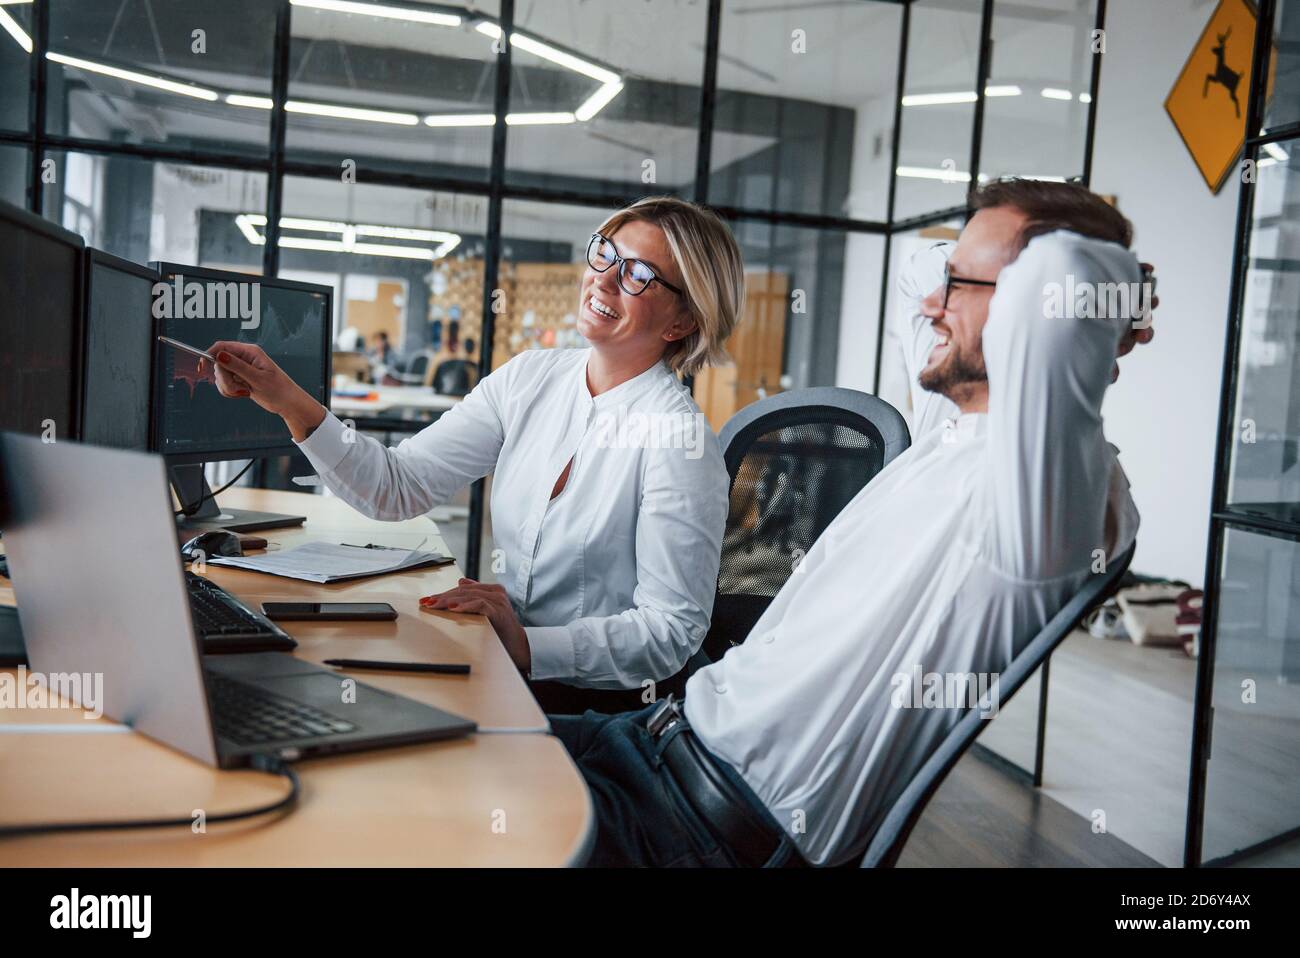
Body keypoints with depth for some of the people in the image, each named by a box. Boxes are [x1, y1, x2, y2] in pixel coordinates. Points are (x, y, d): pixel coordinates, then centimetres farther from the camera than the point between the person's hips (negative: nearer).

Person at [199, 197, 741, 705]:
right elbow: (399, 486, -1)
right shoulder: (530, 378, 3)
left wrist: (526, 645, -26)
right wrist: (289, 403, -13)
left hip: (594, 712, -5)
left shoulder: (679, 439, -16)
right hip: (500, 672, 5)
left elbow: (673, 633, -16)